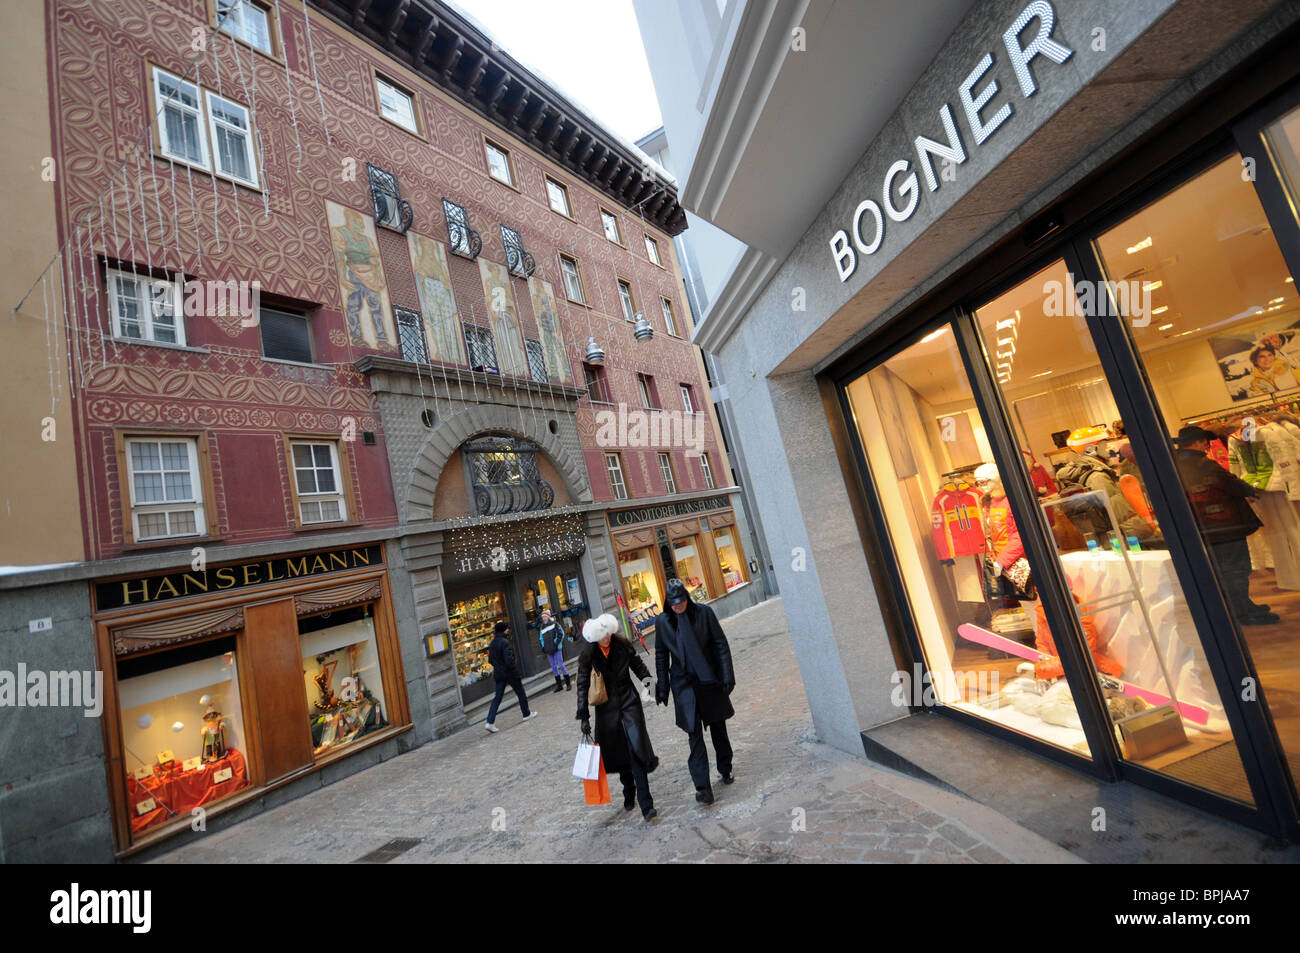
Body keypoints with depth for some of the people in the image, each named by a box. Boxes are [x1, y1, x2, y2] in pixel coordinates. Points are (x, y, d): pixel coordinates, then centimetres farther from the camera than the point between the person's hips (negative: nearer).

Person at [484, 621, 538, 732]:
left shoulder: (492, 644, 5)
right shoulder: (504, 642, -20)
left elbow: (490, 660, 12)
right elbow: (509, 660, -25)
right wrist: (515, 672, -16)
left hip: (498, 674, 7)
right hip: (509, 673, -7)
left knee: (497, 697, 8)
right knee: (520, 693, 11)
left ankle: (490, 722, 0)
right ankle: (527, 714, 25)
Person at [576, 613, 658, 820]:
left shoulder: (622, 646, -5)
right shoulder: (588, 656, -7)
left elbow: (638, 666, 8)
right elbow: (583, 686, -2)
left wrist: (648, 680, -10)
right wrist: (584, 717, -4)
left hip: (629, 703, 0)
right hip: (607, 709, 1)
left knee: (636, 749, -11)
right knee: (619, 754, 10)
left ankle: (646, 805, -7)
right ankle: (629, 794, 35)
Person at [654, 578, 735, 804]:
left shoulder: (704, 612, -9)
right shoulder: (662, 621, -5)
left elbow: (721, 645, -3)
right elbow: (661, 656, 4)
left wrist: (727, 676, -6)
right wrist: (662, 687, 4)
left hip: (710, 679, 1)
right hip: (684, 684, 0)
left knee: (718, 727, 16)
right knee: (695, 734, -5)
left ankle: (725, 769, 37)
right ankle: (702, 787, 1)